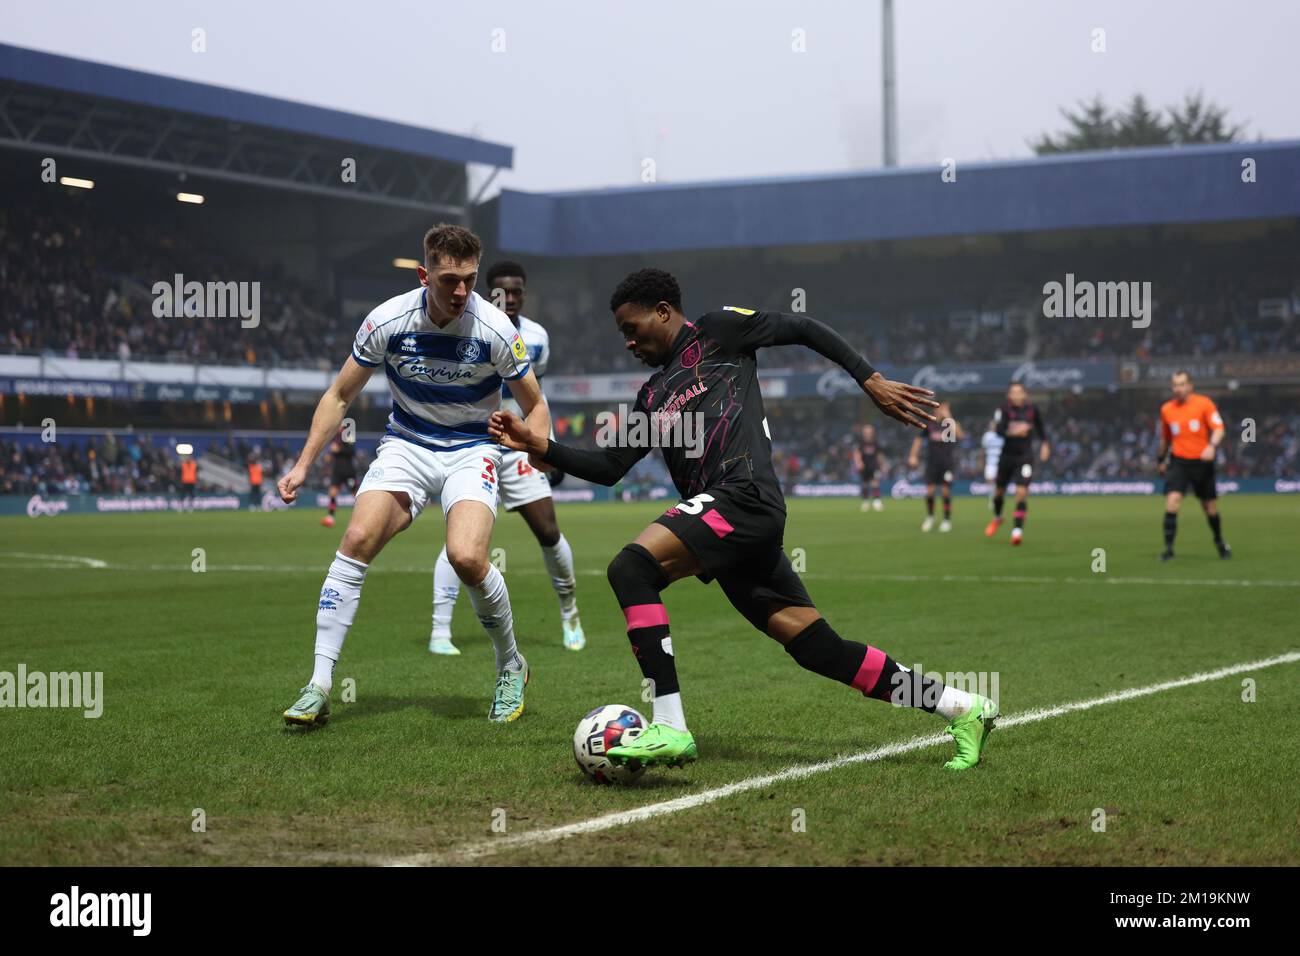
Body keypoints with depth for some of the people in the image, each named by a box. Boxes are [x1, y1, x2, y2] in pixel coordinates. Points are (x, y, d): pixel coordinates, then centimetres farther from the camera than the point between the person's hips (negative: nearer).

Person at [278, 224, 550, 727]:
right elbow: (339, 396, 2)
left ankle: (511, 667, 1)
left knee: (466, 556, -27)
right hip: (406, 444, 2)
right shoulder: (388, 321, -12)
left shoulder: (494, 329, -16)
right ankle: (318, 687, -16)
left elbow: (535, 407, -2)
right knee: (357, 539, -21)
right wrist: (303, 464, -4)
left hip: (472, 449, -2)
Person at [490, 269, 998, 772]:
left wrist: (872, 381, 2)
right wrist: (537, 444, 16)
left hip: (744, 498, -8)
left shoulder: (716, 332, 8)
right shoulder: (652, 396, 29)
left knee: (630, 567, -23)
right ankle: (961, 706, 11)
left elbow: (804, 329, 8)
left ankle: (670, 728, -28)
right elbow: (608, 467, 26)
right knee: (818, 647, 3)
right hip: (723, 524, 8)